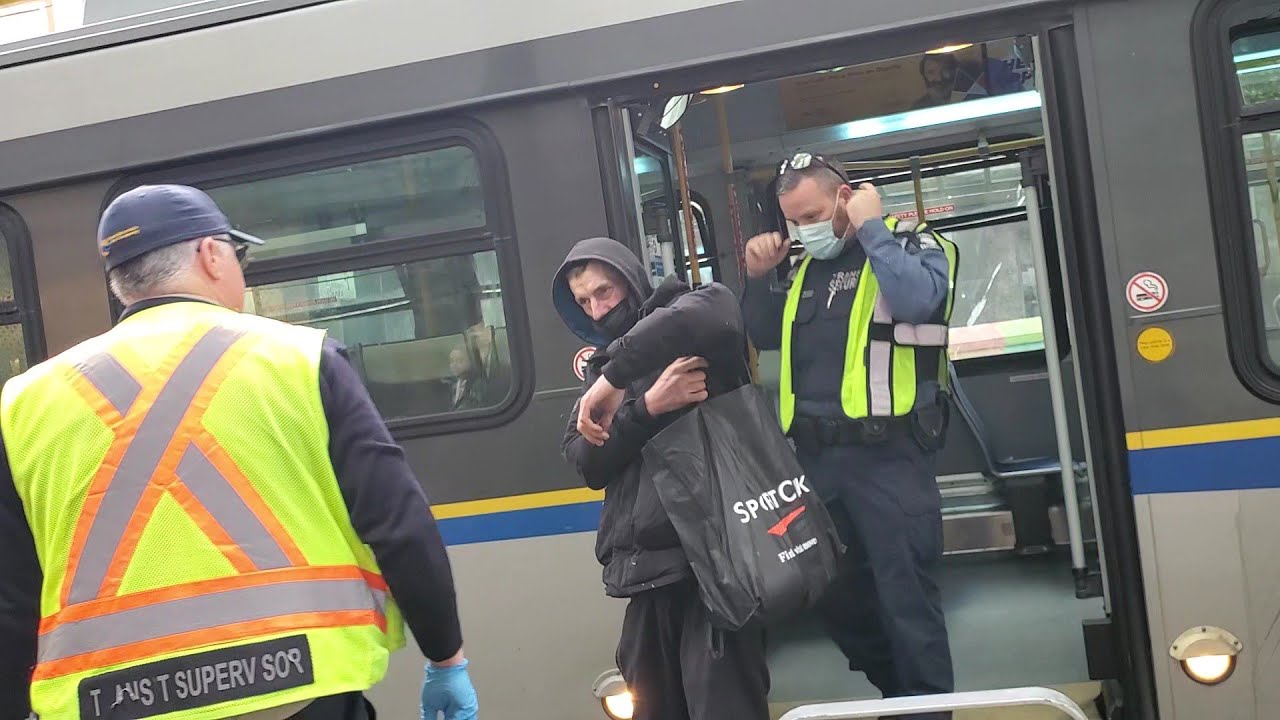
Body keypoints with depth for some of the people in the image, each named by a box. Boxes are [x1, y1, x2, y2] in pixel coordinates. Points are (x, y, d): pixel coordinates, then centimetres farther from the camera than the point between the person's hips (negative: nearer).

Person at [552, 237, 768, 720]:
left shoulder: (681, 318, 3)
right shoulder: (600, 368, 20)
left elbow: (708, 310, -24)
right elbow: (587, 464, 6)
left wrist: (612, 380, -22)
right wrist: (647, 407, -11)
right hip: (646, 566, 7)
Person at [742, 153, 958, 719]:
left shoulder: (910, 243, 0)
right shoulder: (806, 267, 18)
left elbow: (916, 300, -22)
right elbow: (765, 337, 25)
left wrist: (870, 226, -13)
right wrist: (758, 278, 9)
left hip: (888, 456, -7)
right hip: (817, 456, 7)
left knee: (905, 594, -2)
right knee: (831, 589, 15)